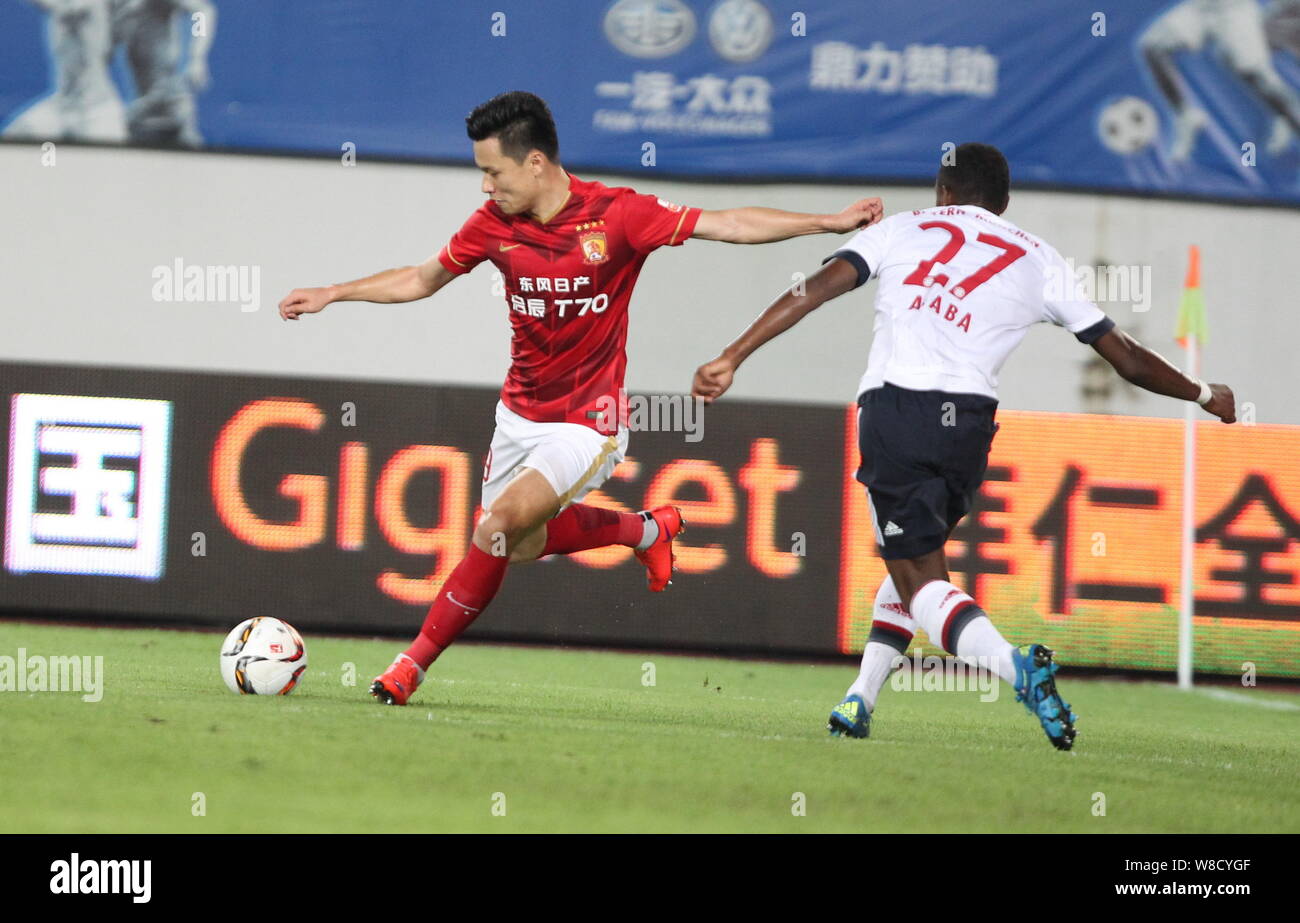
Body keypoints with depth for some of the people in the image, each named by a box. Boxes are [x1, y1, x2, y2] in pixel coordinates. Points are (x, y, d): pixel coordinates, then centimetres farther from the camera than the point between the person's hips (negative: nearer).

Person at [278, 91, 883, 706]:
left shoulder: (617, 215, -17)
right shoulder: (494, 224, -5)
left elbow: (732, 225, -13)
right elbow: (422, 280, 13)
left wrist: (832, 223, -18)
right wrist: (331, 294, 9)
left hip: (586, 425, -6)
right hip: (519, 415, 6)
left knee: (500, 527, -20)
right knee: (518, 542, 15)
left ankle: (415, 663, -8)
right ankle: (646, 529, 37)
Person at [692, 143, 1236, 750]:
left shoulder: (901, 229, 16)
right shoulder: (1039, 260, 19)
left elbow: (814, 290, 1)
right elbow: (1126, 357, 22)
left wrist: (732, 358, -1)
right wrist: (1204, 394, 38)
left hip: (892, 409, -2)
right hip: (969, 420, 2)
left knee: (918, 578, 0)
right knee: (914, 558, 25)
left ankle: (1011, 663, -26)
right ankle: (860, 700, 14)